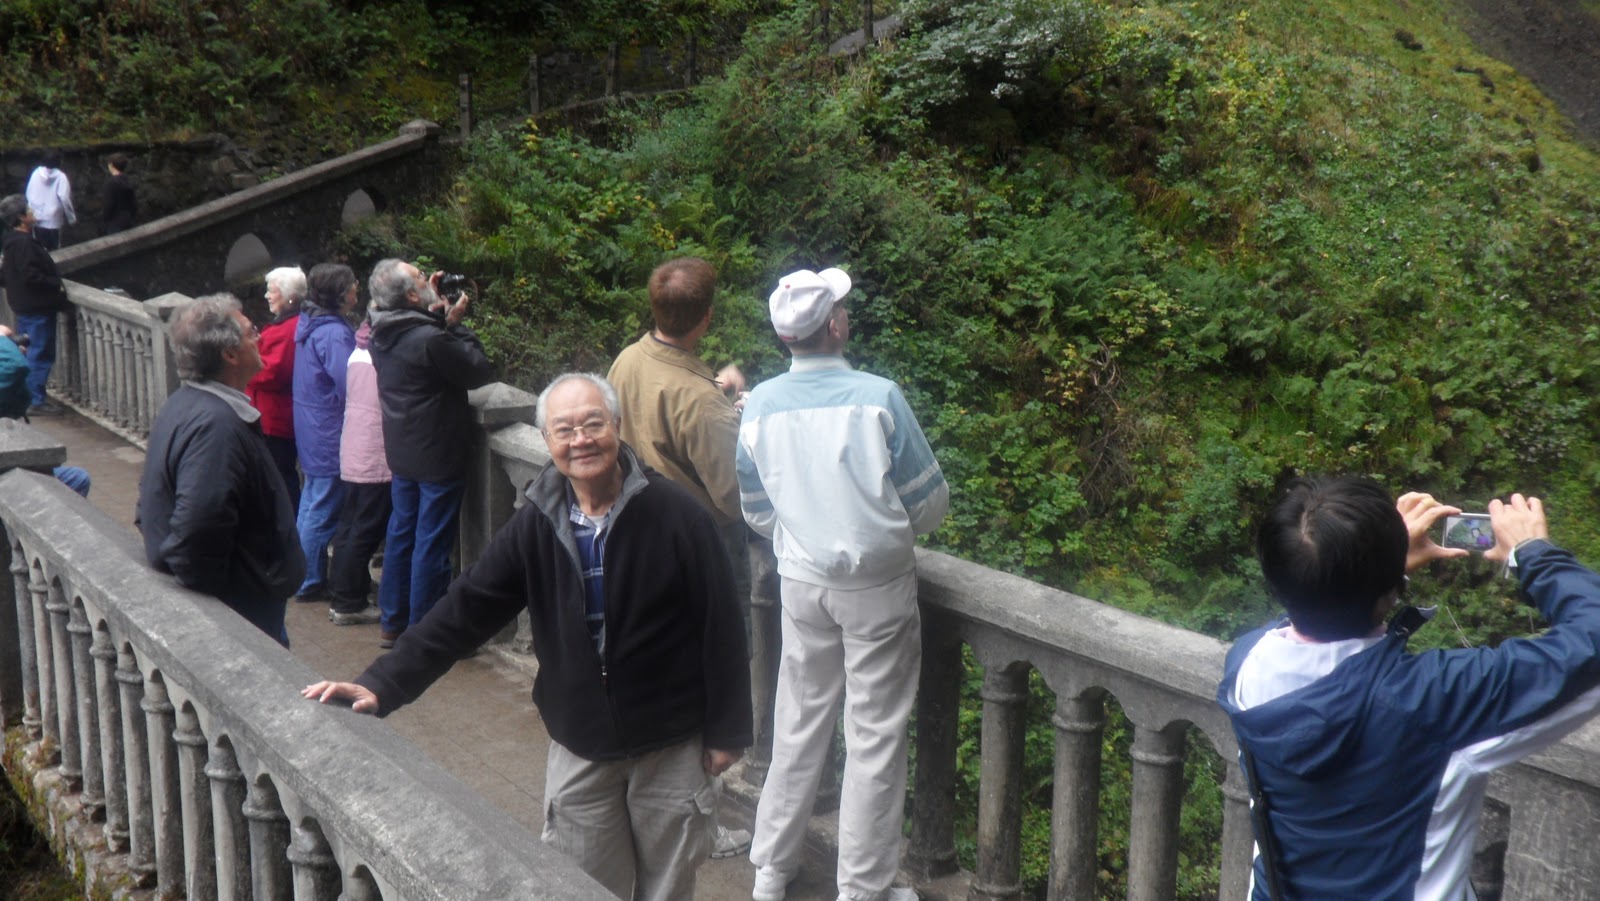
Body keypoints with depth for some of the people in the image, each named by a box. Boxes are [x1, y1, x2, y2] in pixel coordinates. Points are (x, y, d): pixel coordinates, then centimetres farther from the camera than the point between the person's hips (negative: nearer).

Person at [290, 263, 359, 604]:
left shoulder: (309, 323, 8)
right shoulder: (333, 333, -22)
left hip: (312, 433, 10)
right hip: (329, 437, -10)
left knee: (312, 507, 19)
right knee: (322, 514, 0)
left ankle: (307, 578, 31)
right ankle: (312, 582, 9)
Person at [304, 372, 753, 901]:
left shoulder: (676, 515, -13)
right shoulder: (535, 526, -4)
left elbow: (720, 628, -10)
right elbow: (465, 612, -7)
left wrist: (726, 732, -6)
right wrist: (381, 686, -16)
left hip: (671, 749, -2)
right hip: (579, 750, 3)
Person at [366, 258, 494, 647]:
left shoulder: (382, 334, 0)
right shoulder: (429, 339, -25)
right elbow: (479, 371, -15)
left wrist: (437, 314, 5)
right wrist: (456, 323, -8)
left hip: (401, 452, 8)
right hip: (437, 455, -8)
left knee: (401, 532, 18)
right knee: (432, 544, 1)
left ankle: (392, 623, 27)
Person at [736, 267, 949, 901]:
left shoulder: (759, 405, -6)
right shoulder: (877, 397, -17)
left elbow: (757, 514, 6)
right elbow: (930, 502, -8)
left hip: (801, 582, 4)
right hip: (877, 586, -4)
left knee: (799, 723, 17)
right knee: (874, 736, 7)